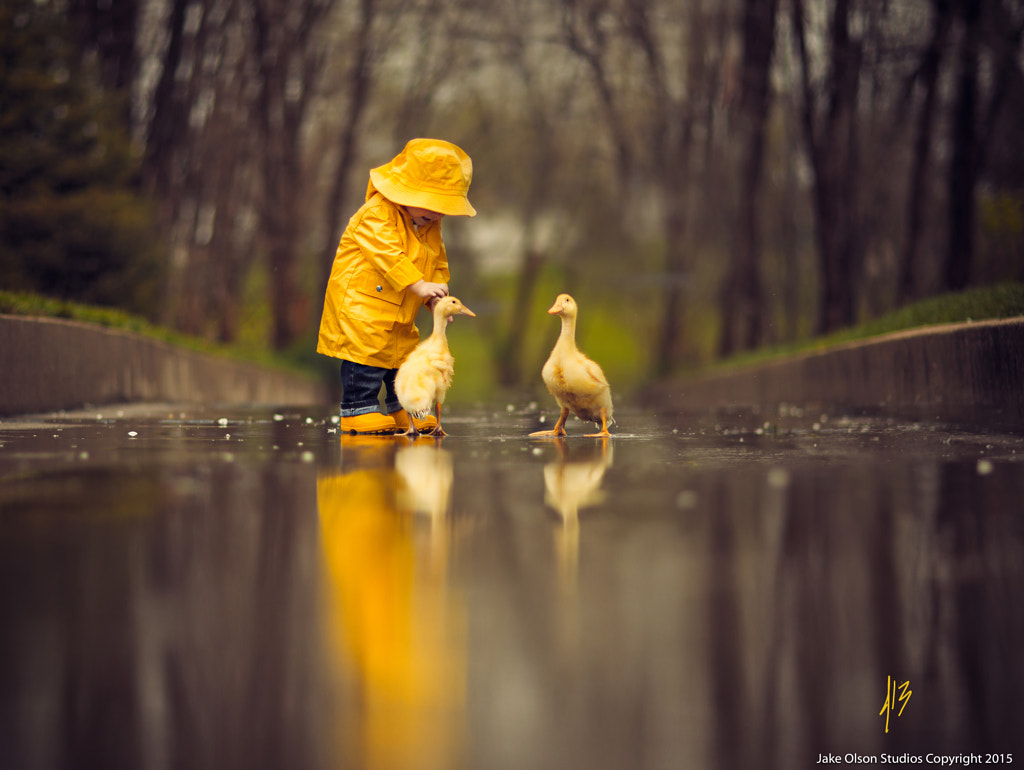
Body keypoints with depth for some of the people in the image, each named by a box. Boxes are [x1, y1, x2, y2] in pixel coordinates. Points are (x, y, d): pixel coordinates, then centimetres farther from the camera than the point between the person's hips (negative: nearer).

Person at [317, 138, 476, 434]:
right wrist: (419, 285, -34)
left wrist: (435, 297, -6)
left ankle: (404, 411, 26)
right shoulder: (377, 214, -17)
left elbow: (438, 265, 13)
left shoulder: (431, 227, 10)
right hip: (360, 304, -8)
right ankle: (359, 410, -4)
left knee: (406, 358, 13)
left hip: (400, 315, 8)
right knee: (366, 357, -13)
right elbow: (388, 255, -28)